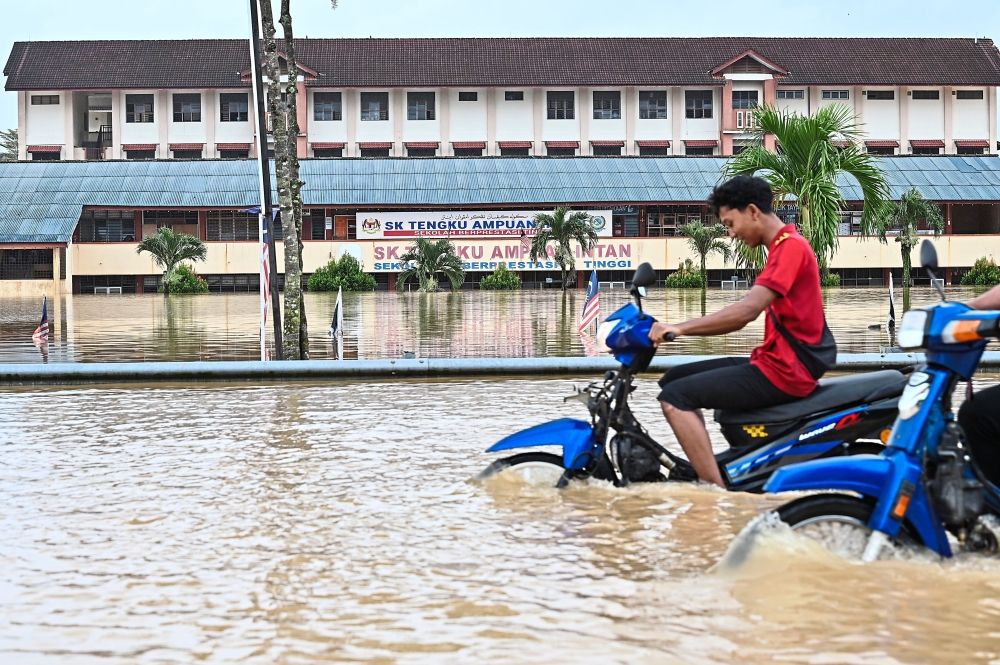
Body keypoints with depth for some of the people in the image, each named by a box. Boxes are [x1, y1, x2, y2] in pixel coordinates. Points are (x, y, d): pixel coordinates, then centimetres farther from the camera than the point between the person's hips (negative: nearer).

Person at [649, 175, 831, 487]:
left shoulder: (791, 246, -14)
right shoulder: (783, 247, 18)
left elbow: (748, 309, -25)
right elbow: (746, 313, 16)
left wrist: (681, 328, -24)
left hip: (783, 371, -10)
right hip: (772, 361, 10)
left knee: (675, 398, -17)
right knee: (674, 379, 11)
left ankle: (717, 492, -23)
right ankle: (702, 469, 4)